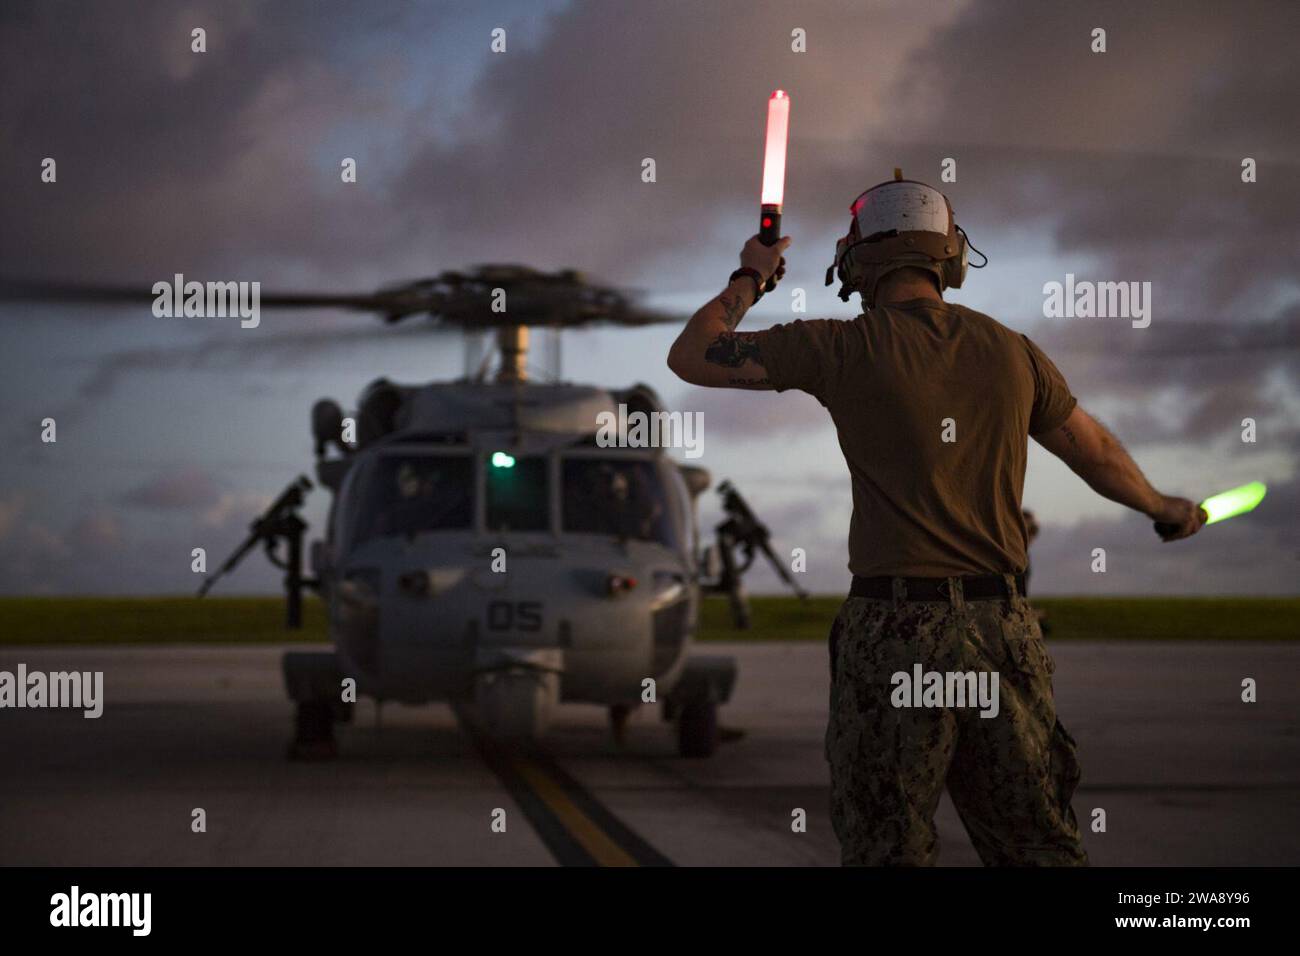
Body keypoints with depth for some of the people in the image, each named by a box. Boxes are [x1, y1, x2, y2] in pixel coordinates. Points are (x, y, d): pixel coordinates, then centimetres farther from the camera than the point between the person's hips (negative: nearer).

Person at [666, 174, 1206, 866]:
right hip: (1003, 628, 4)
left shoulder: (847, 348, -4)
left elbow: (690, 357, 5)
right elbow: (1098, 454, 22)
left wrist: (749, 279, 22)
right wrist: (1165, 509, 41)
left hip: (895, 628, -4)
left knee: (887, 847, 3)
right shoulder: (1011, 351, 8)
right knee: (1038, 845, 9)